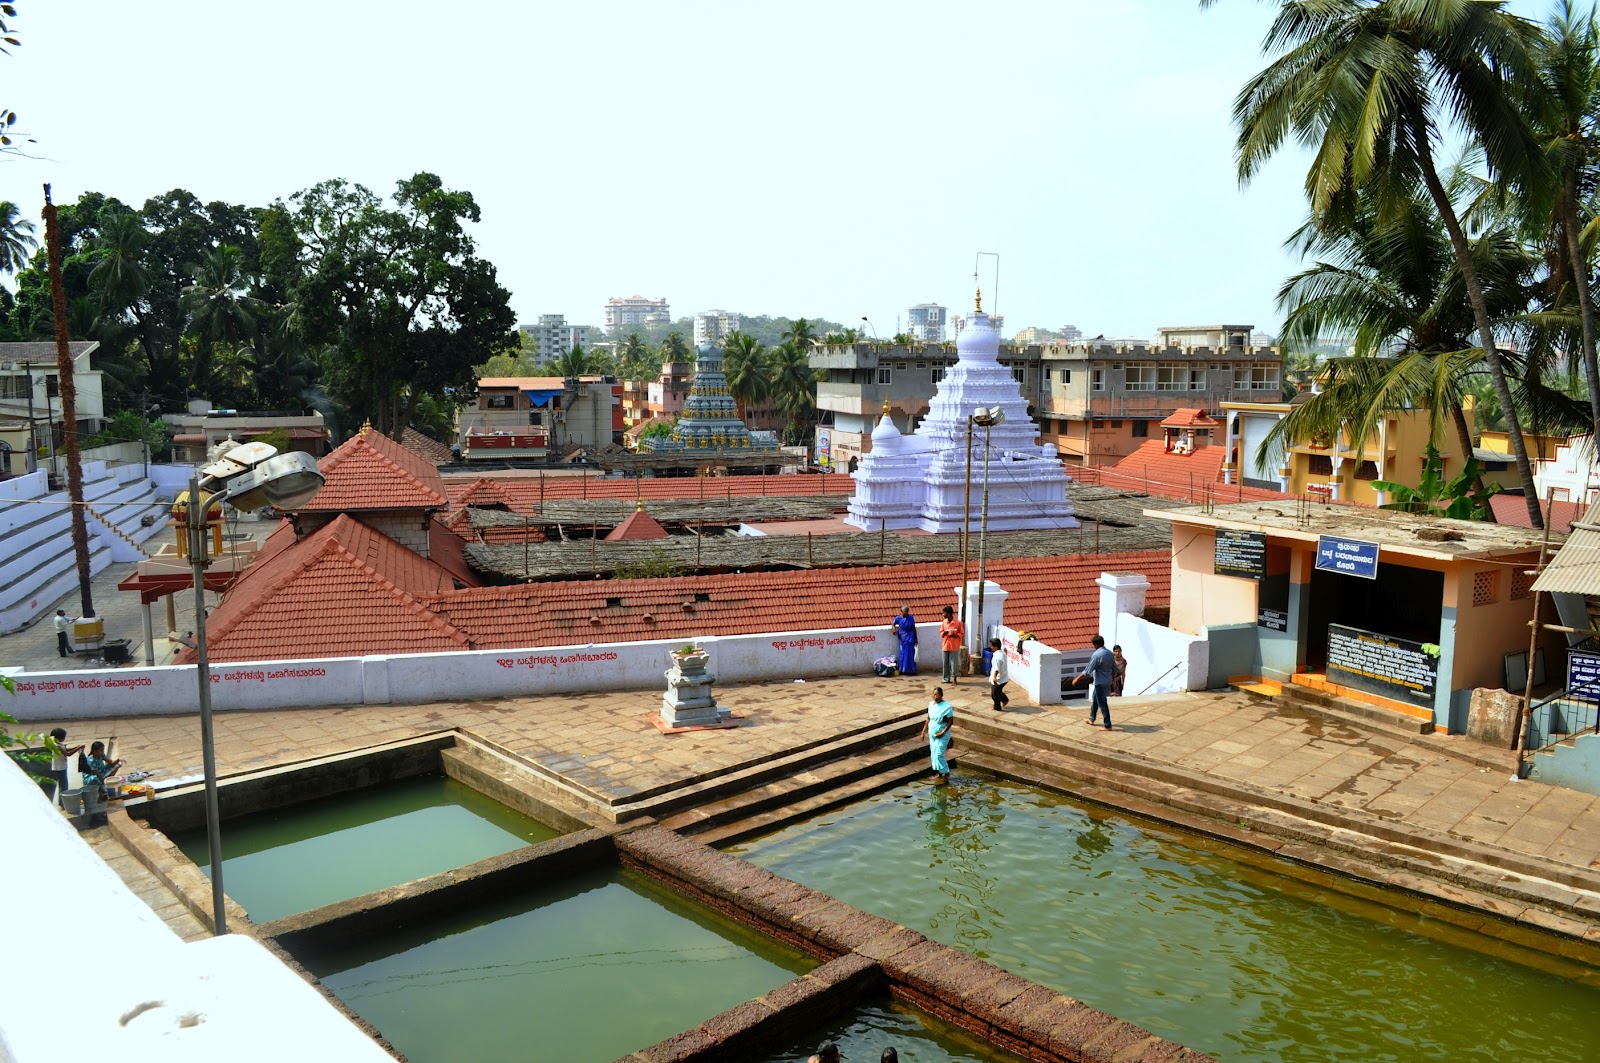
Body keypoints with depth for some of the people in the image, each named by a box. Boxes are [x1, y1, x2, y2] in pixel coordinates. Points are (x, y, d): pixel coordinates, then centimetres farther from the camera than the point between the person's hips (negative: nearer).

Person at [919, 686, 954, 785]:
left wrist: (942, 732, -20)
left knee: (938, 753, -10)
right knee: (933, 753, 11)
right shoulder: (931, 704, 0)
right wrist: (924, 731, 9)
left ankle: (946, 773, 5)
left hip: (942, 734, -6)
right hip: (932, 733, 6)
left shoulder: (947, 707, -19)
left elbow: (950, 721, -15)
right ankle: (939, 772, 25)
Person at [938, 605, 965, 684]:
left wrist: (955, 635, -20)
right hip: (945, 646, 5)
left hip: (954, 647, -5)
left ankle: (955, 679, 5)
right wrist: (944, 633, -11)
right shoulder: (944, 622, 5)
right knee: (945, 663, 9)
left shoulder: (958, 623, -9)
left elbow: (962, 634, -3)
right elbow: (941, 632, 12)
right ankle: (946, 678, 20)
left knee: (954, 663, -3)